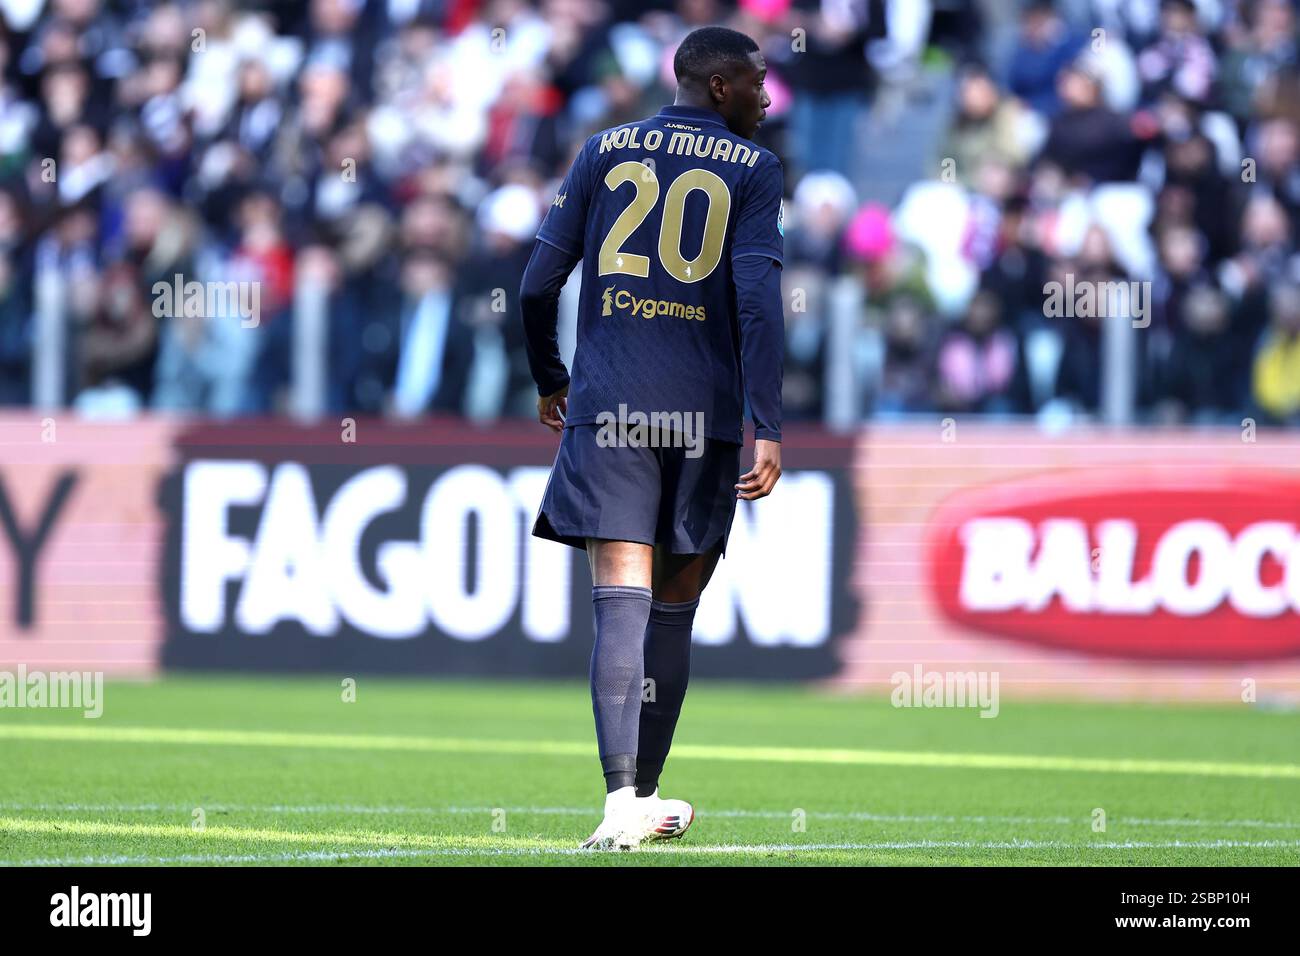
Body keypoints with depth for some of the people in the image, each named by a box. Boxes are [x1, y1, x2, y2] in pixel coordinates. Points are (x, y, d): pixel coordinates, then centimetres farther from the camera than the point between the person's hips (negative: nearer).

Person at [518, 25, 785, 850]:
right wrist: (769, 430, -11)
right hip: (703, 415, -1)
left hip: (608, 408, 1)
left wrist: (549, 380, 24)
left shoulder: (607, 152, 10)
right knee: (673, 611, 13)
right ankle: (645, 797, 22)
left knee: (621, 604, -8)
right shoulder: (753, 169, 3)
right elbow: (759, 300, -9)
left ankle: (624, 802, -24)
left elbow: (540, 282, 8)